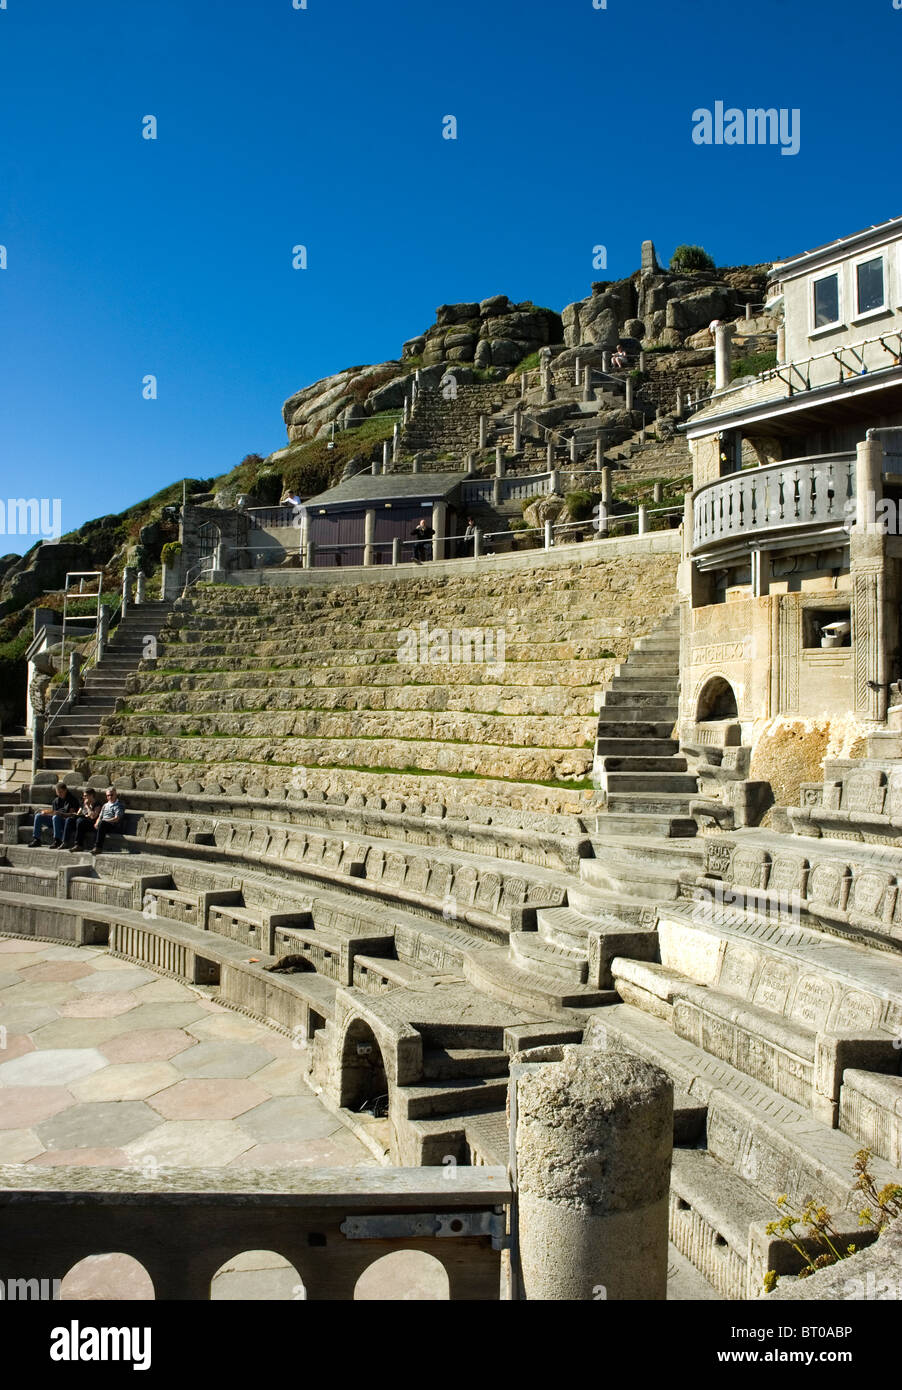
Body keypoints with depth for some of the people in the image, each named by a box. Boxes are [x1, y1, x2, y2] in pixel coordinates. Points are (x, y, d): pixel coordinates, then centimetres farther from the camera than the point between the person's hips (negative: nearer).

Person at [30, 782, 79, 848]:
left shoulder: (72, 799, -8)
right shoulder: (57, 800, 14)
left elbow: (72, 814, -18)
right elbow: (52, 811, 16)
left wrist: (60, 814, -32)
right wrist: (44, 812, -5)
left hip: (67, 822, -8)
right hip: (56, 820, 8)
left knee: (56, 817, -38)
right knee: (38, 816, -2)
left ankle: (57, 841, -39)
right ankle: (36, 840, -5)